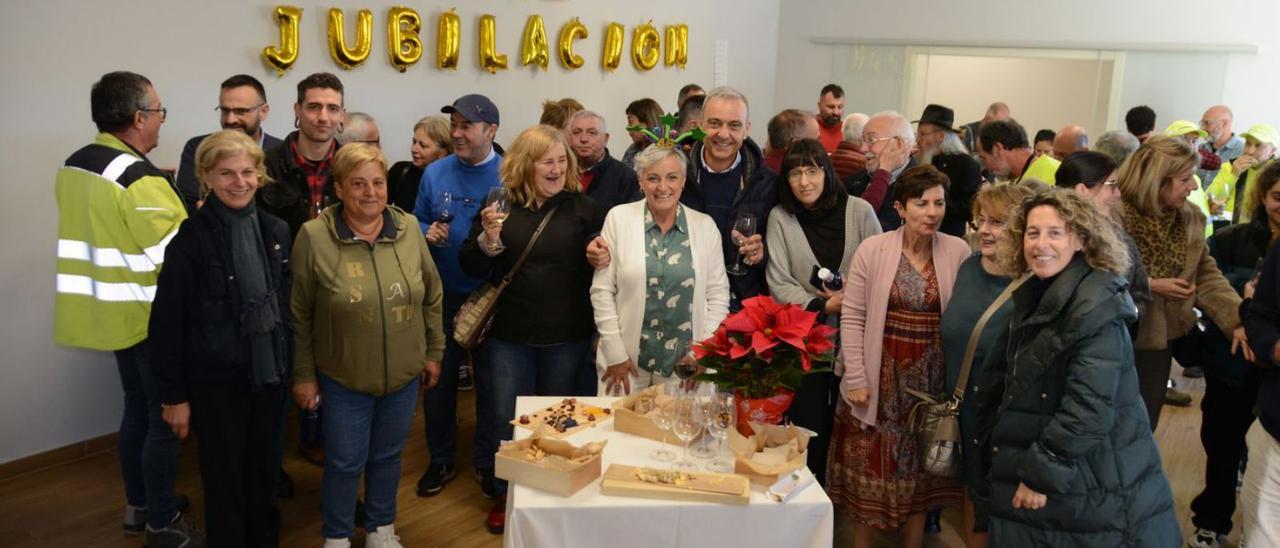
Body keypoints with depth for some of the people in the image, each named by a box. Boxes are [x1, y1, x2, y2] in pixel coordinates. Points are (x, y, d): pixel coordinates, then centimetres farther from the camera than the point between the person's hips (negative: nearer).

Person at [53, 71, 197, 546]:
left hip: (112, 310, 9)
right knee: (166, 416, 4)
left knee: (138, 407, 21)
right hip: (151, 316, -9)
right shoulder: (140, 179, -23)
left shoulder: (74, 165, 6)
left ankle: (138, 505, 33)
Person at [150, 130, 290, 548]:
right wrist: (174, 395, -9)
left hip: (268, 372, 4)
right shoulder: (191, 239, -14)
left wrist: (292, 364, 8)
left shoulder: (275, 230, 0)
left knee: (264, 468, 18)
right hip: (217, 379, -4)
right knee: (224, 476, 10)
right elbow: (166, 322, -11)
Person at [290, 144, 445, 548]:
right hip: (342, 378, -3)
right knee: (345, 462, 11)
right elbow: (299, 314, -8)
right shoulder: (314, 236, -14)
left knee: (388, 455, 19)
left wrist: (433, 351, 8)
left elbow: (431, 296, 6)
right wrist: (303, 374, -5)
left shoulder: (409, 229, -5)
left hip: (403, 374, 3)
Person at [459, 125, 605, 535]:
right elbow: (471, 267, -1)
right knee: (508, 421, 11)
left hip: (568, 337, 0)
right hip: (509, 335, 0)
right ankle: (505, 496, 31)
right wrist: (488, 238, -21)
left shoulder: (584, 207, -1)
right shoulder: (501, 205, -1)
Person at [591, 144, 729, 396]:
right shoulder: (619, 218, -2)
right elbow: (602, 290, -2)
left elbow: (718, 293, 5)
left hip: (686, 363, 1)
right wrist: (615, 354, -4)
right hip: (627, 360, -1)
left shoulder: (705, 226, 3)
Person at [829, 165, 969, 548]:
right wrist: (856, 379, -7)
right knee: (869, 468, 8)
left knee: (920, 470, 13)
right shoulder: (872, 249, -8)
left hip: (931, 378, 2)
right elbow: (852, 317, -5)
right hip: (881, 375, -1)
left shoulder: (959, 251, -3)